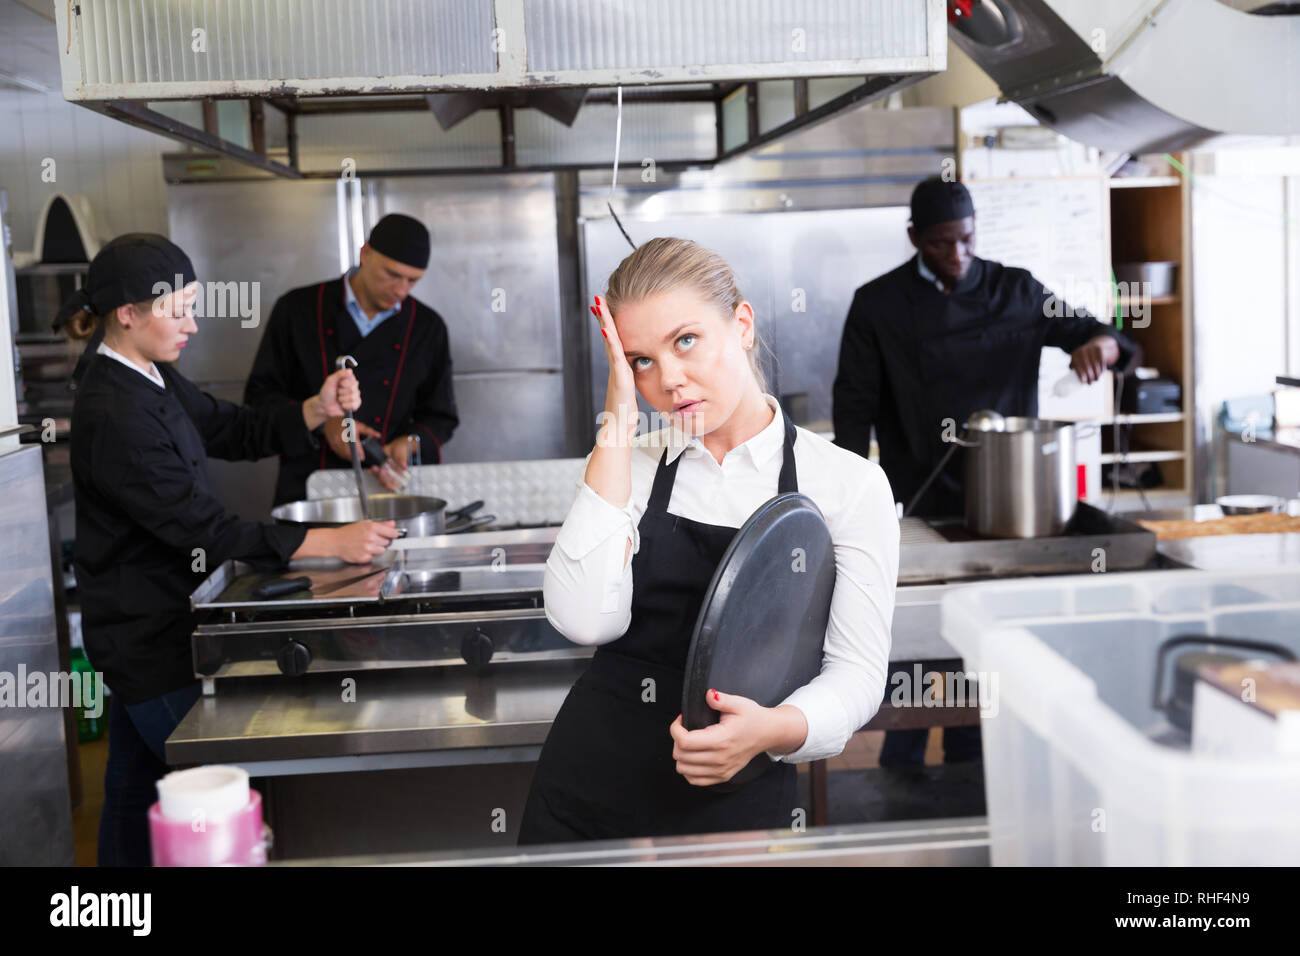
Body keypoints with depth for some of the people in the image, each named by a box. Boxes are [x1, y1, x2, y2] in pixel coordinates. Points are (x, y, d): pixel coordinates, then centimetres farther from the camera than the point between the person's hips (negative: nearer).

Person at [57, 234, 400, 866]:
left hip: (143, 627, 10)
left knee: (133, 790, 19)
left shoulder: (151, 379, 5)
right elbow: (203, 528, -27)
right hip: (147, 630, -10)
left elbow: (233, 433, 11)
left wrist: (318, 410, -7)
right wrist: (332, 543, -28)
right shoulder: (113, 415, -24)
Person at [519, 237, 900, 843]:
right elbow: (583, 620, -17)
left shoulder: (848, 485, -6)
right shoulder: (627, 465, 1)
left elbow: (856, 672, -10)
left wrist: (774, 729, -31)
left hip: (735, 804, -2)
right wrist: (619, 421, -17)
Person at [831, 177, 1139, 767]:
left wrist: (1099, 345, -15)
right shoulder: (878, 304, 0)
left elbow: (1085, 331, 10)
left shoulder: (1013, 291, 6)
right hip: (916, 506, -2)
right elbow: (854, 405, -1)